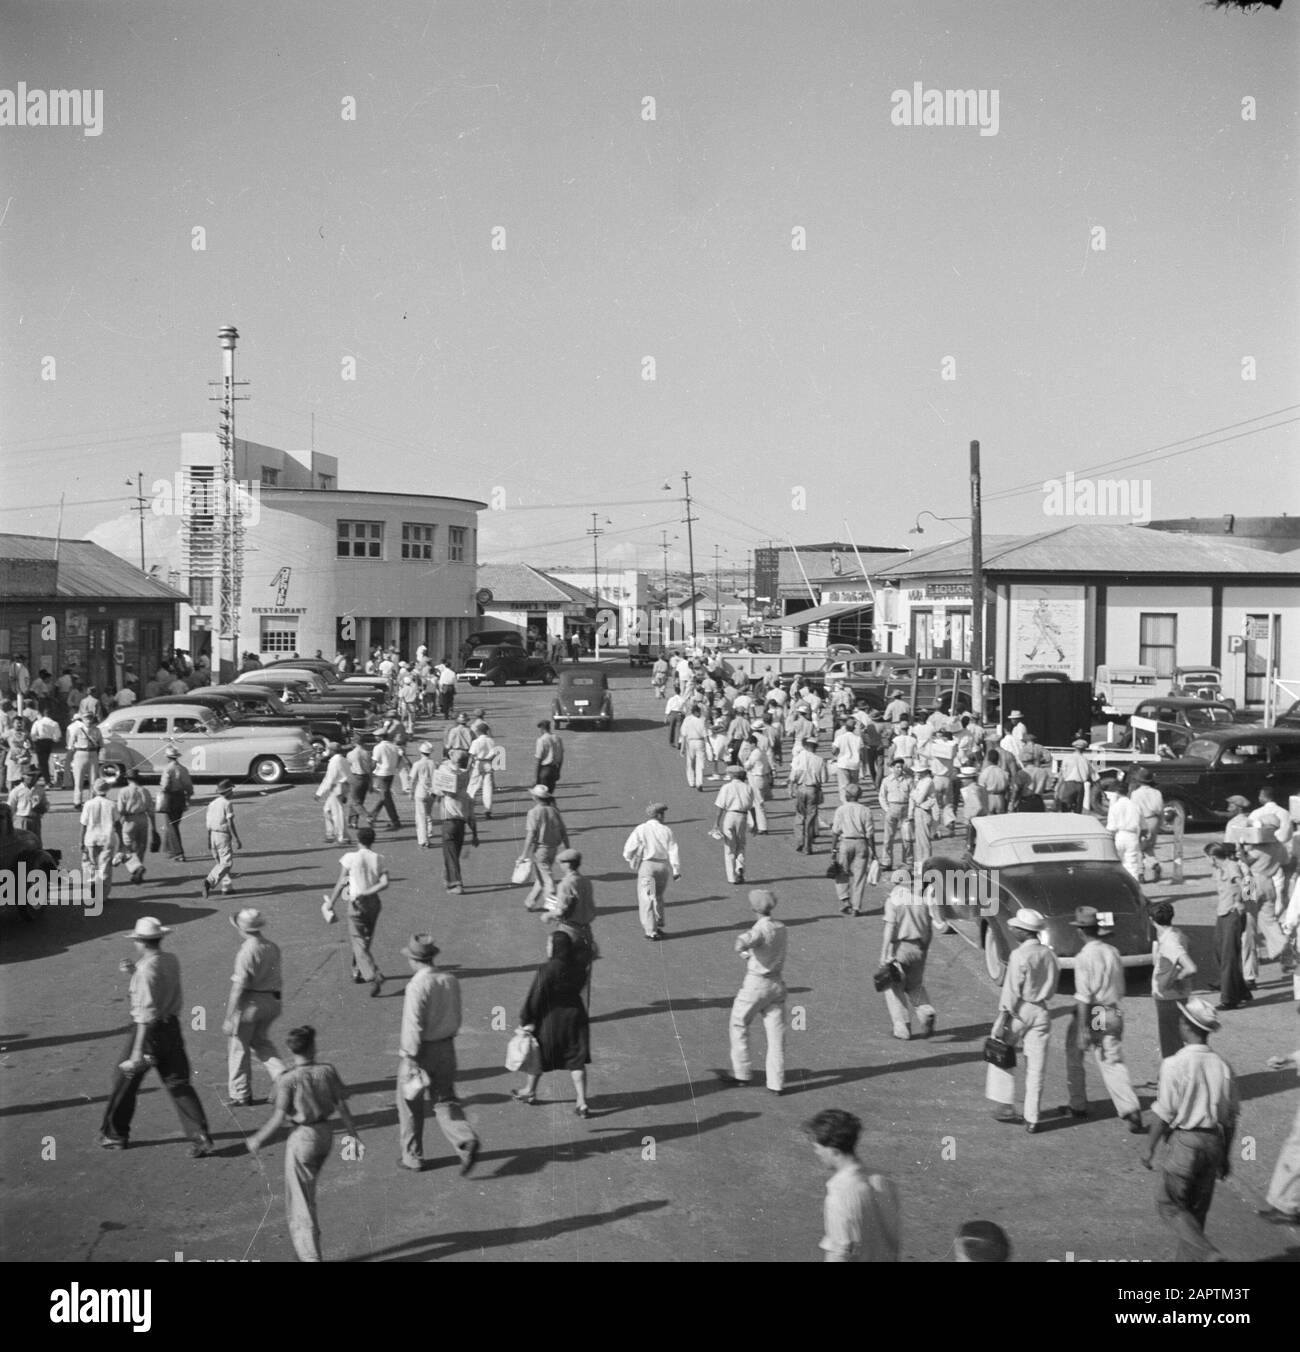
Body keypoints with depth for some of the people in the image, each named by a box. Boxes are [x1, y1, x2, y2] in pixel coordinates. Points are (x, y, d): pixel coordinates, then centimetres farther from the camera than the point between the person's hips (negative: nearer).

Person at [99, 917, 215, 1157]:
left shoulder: (147, 968, -19)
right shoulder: (172, 961, 4)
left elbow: (146, 1012, -24)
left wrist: (138, 1050, -24)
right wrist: (135, 970, 12)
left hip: (148, 1030, -7)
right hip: (172, 1027, 7)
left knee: (125, 1081, 13)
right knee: (178, 1084, 7)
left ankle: (114, 1135, 27)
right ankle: (201, 1138, -3)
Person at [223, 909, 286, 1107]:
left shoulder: (246, 952, -19)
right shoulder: (273, 947, 3)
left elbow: (239, 987, -19)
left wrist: (229, 1018, -15)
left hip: (250, 1001, -7)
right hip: (272, 1000, 7)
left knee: (238, 1047, 9)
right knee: (261, 1041, 24)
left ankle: (240, 1094, 16)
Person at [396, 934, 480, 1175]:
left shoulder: (417, 986, -20)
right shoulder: (451, 981, 0)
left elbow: (413, 1026, -21)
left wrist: (410, 1059, -16)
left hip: (420, 1051, -5)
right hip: (446, 1048, 6)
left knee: (410, 1104, 13)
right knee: (445, 1101, 12)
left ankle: (412, 1157, 23)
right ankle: (466, 1141, -10)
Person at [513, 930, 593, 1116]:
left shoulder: (547, 970, -22)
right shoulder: (580, 966, -6)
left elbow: (535, 996, -16)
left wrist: (526, 1020, -7)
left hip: (550, 1019, -4)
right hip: (575, 1015, 4)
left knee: (537, 1053, 18)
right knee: (576, 1060, 9)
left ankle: (529, 1091, 38)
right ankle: (582, 1102, 3)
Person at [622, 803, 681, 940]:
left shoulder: (641, 830, -4)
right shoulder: (666, 831, 2)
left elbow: (629, 848, -6)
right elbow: (674, 851, -2)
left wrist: (630, 861, 14)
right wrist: (676, 870, 3)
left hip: (646, 865, -3)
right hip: (663, 866, 3)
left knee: (646, 898, 0)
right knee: (658, 897, 22)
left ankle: (650, 930, -6)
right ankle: (659, 925, 25)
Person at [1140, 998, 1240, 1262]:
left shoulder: (1175, 1065, -16)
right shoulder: (1222, 1066, 2)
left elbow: (1163, 1114, -13)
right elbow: (1231, 1117, 8)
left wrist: (1150, 1148, 0)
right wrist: (1225, 1155, 19)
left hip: (1184, 1141, -6)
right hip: (1214, 1142, 6)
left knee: (1169, 1205, 7)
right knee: (1197, 1210, 17)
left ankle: (1206, 1253, -10)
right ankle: (1186, 1260, 24)